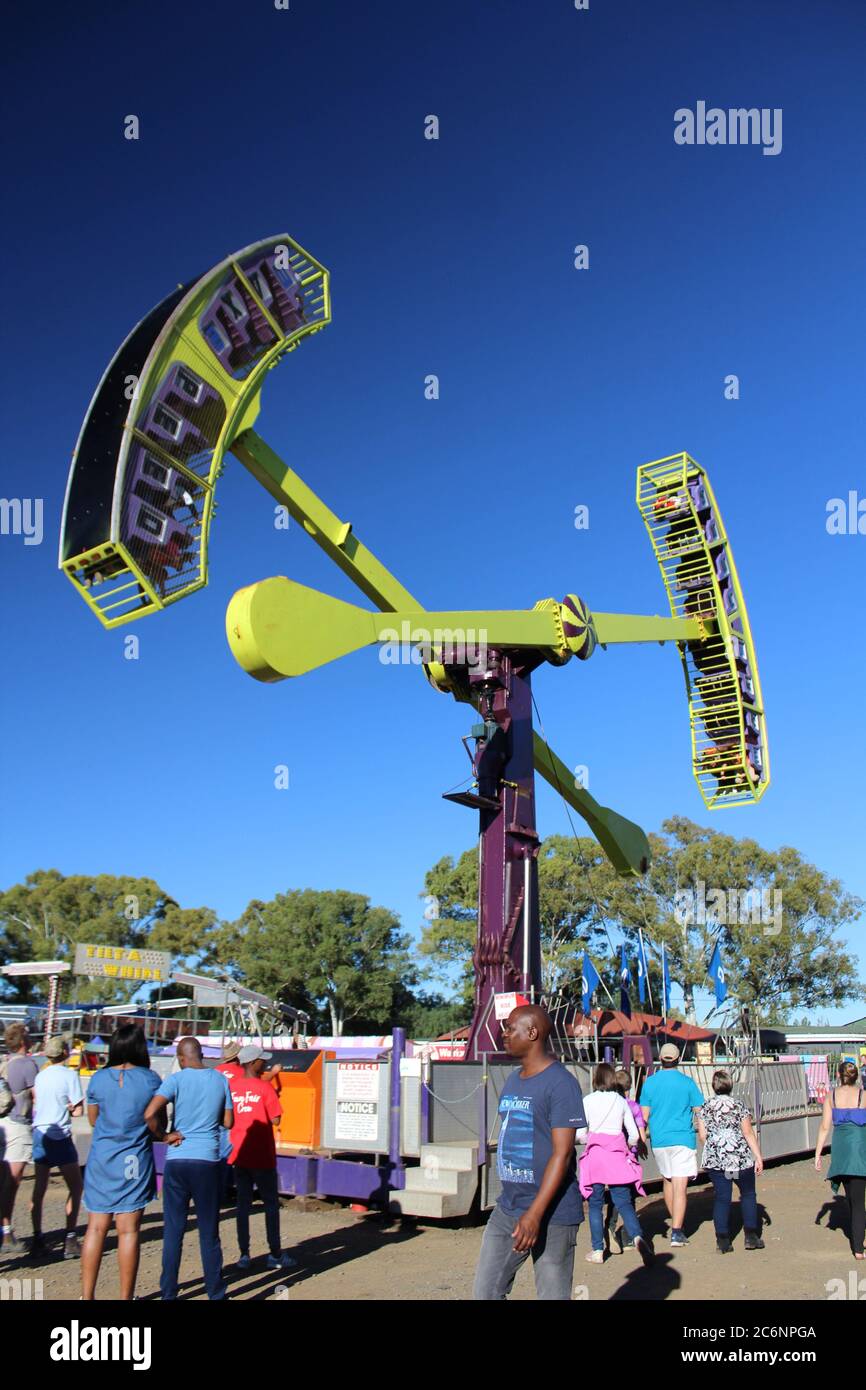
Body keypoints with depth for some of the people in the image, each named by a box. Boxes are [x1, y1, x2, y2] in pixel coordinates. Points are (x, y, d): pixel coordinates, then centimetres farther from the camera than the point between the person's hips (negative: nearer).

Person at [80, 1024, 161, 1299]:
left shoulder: (99, 1078, 0)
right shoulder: (150, 1079, -7)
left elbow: (93, 1119, 12)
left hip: (101, 1159, 3)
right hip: (135, 1160, -2)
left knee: (96, 1227, 9)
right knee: (128, 1230, 3)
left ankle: (87, 1294, 13)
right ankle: (125, 1296, 9)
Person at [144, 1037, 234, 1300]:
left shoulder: (176, 1079, -4)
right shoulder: (220, 1080, 4)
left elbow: (150, 1113, -18)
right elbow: (228, 1122, 9)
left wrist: (163, 1136, -3)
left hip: (177, 1160, -1)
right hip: (208, 1161, 1)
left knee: (173, 1231, 9)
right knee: (209, 1233, 9)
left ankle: (168, 1293, 14)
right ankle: (215, 1293, 14)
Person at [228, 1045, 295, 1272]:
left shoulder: (230, 1087, 1)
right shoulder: (265, 1087, -13)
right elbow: (275, 1120, -15)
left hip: (238, 1155, 4)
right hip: (262, 1156, -4)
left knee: (243, 1204, 11)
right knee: (271, 1204, 7)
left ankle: (244, 1255, 11)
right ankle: (275, 1255, 11)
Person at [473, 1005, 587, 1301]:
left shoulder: (560, 1083, -14)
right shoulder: (512, 1082, 12)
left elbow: (562, 1154, -18)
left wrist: (535, 1214, -23)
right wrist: (512, 1204, 17)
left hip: (551, 1214, -8)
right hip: (506, 1210, 8)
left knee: (552, 1294, 2)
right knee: (485, 1291, 8)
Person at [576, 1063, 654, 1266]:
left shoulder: (588, 1100, -1)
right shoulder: (621, 1101, 6)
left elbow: (580, 1133, -4)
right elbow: (634, 1134, 7)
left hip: (594, 1155, -1)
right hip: (617, 1154, 2)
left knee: (595, 1204, 9)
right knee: (624, 1202, 4)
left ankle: (597, 1251, 10)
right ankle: (637, 1236, -22)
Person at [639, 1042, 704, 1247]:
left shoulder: (650, 1082, 1)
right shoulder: (687, 1082, -5)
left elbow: (644, 1115, 2)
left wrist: (641, 1141, 16)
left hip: (659, 1140, 3)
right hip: (683, 1139, -3)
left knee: (667, 1181, 21)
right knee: (680, 1187, -4)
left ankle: (676, 1224, 30)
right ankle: (676, 1232, -11)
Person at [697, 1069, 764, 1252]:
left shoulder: (705, 1107, 3)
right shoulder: (739, 1106, -2)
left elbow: (702, 1135, 2)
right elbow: (748, 1133, -6)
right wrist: (758, 1157, -3)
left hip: (714, 1160, 1)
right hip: (741, 1158, -1)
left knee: (721, 1197, 6)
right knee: (748, 1194, 15)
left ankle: (722, 1241, 2)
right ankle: (751, 1236, 11)